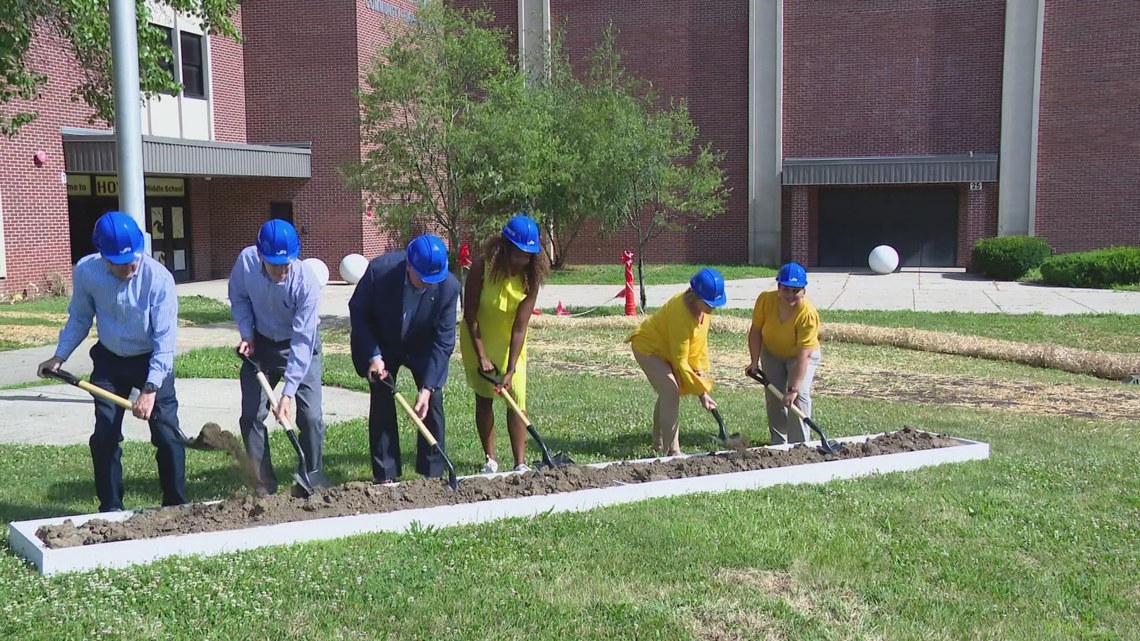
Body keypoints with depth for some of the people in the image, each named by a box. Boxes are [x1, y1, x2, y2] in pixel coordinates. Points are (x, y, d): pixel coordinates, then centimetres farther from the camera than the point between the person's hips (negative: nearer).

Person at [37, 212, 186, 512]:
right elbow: (79, 318, 3)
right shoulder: (85, 271, -16)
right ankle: (110, 508, 16)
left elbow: (165, 338, -26)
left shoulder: (158, 277, -27)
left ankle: (176, 506, 8)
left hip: (152, 361, -3)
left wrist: (151, 388, -31)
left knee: (167, 434, -6)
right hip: (109, 361, 3)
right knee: (104, 436, 3)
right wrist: (59, 357, -1)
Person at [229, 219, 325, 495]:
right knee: (251, 416, 0)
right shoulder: (246, 261, -22)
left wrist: (289, 393, -34)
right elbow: (239, 297, 1)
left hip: (301, 348, -3)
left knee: (310, 417, -10)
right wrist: (246, 333, -13)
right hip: (260, 345, 3)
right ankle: (264, 485, 10)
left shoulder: (306, 283, -32)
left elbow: (302, 341, -31)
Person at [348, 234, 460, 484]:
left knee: (432, 404, -5)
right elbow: (357, 311, -16)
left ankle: (432, 473, 7)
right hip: (381, 346, -1)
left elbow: (443, 341, -23)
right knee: (382, 404, -4)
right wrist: (374, 356, -23)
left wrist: (427, 387, -28)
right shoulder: (379, 269, -31)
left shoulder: (449, 286, -29)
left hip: (423, 349, 1)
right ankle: (385, 476, 5)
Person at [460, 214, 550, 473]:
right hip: (478, 339, -1)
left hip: (510, 343, 1)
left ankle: (520, 462, -3)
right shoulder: (482, 268, -24)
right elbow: (470, 315, -18)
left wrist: (511, 369, -26)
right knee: (484, 398, 4)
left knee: (517, 398, -5)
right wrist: (481, 356, -20)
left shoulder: (530, 278, -20)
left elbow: (519, 328, -21)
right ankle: (490, 458, 15)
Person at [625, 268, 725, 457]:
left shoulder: (701, 306, -14)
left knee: (667, 392, 19)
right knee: (671, 392, -21)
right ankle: (672, 451, -16)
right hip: (648, 347, -9)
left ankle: (659, 443, 38)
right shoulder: (681, 314, -37)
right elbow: (680, 361, -33)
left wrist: (701, 370, -3)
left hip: (664, 347, 10)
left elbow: (701, 341, 2)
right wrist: (701, 392, -31)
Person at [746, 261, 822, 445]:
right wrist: (755, 361, -17)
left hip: (802, 355, -3)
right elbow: (755, 331, -12)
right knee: (773, 396, 2)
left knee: (800, 395, -19)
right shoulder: (765, 300, -27)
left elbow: (803, 355, -37)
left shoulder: (808, 314, -36)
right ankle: (778, 440, 18)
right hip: (772, 353, 4)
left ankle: (798, 444, -13)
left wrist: (793, 388, -40)